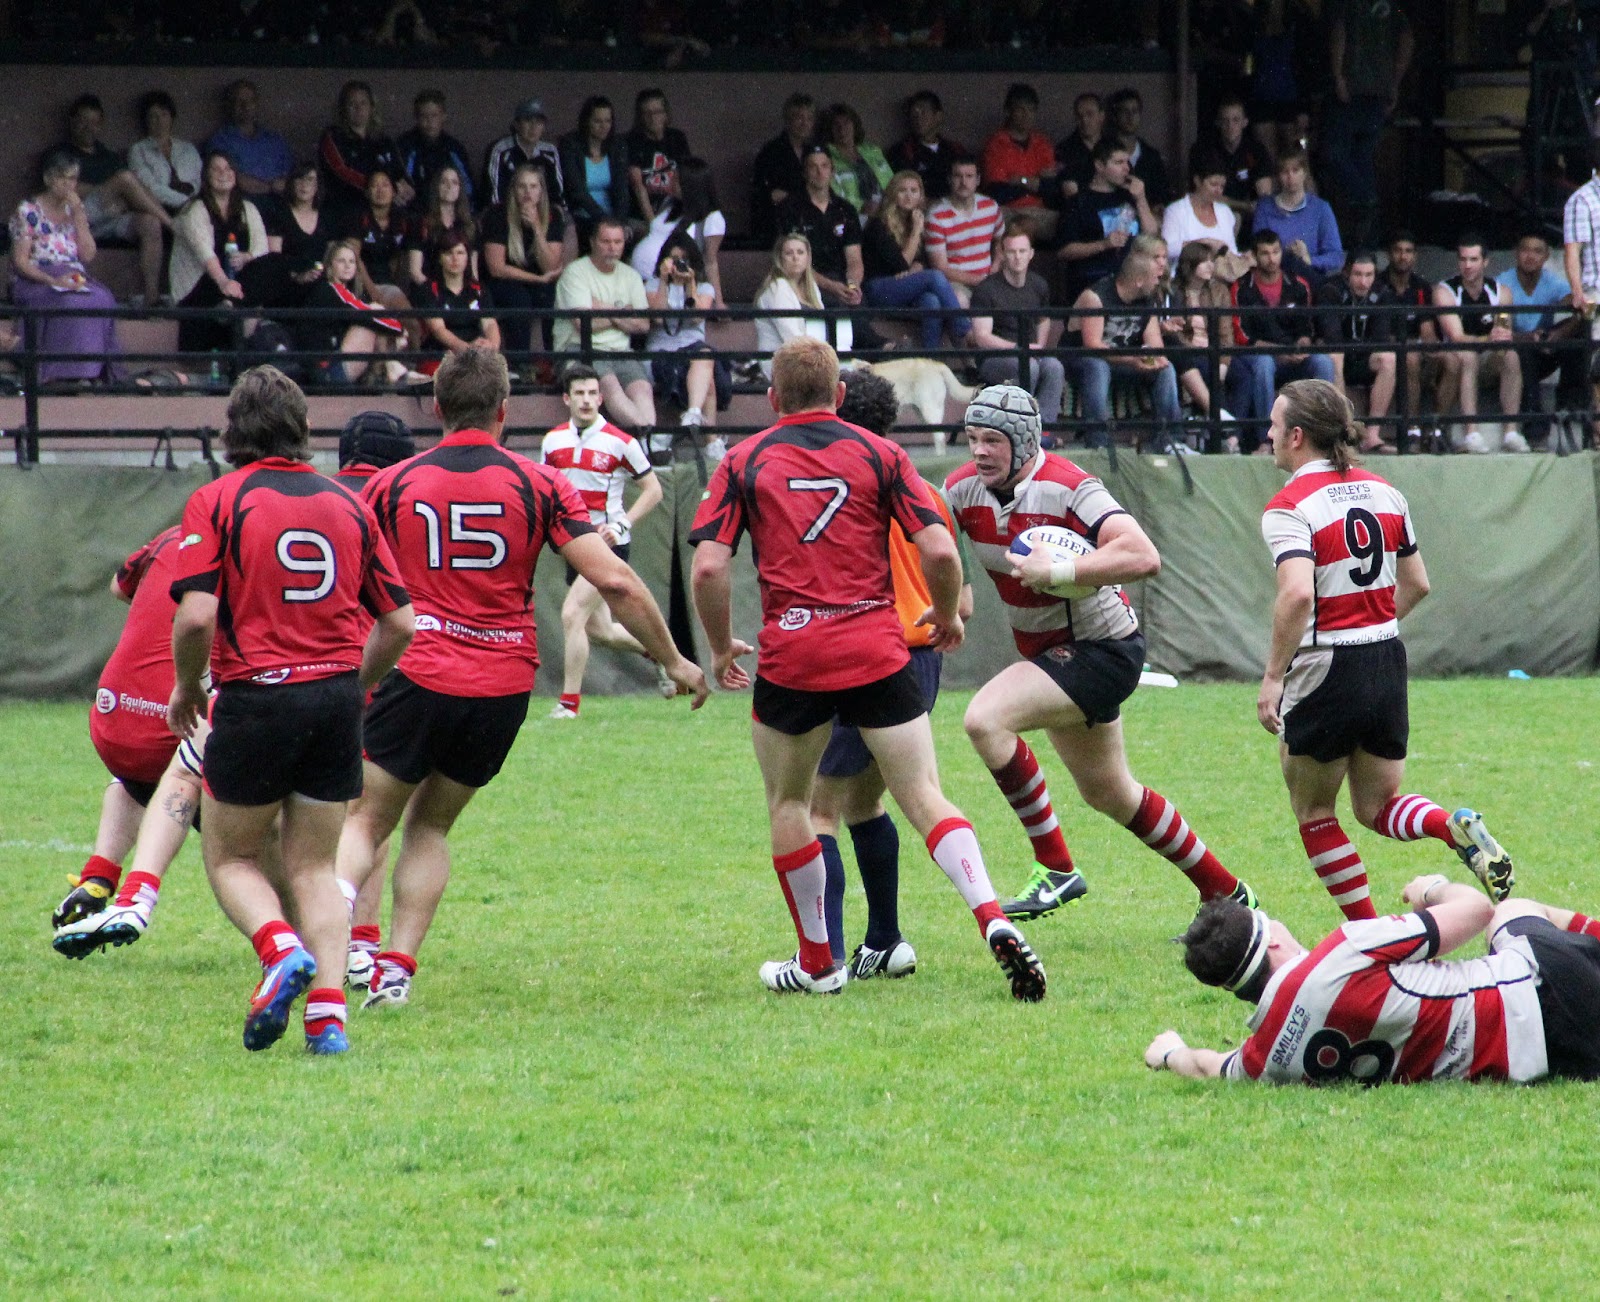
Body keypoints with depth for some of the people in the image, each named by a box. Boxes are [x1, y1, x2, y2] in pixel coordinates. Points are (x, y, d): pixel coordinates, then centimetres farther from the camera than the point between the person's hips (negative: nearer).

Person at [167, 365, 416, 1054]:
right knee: (312, 868, 11)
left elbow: (196, 614, -14)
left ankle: (282, 950, -17)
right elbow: (399, 622, 8)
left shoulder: (217, 501, -5)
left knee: (230, 858, 12)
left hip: (256, 694, -4)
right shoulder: (348, 503, 8)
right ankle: (327, 1014, -4)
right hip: (337, 697, 4)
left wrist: (185, 686, 4)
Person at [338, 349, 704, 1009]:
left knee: (366, 823, 8)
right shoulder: (538, 484, 1)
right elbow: (615, 581, -5)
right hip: (504, 688, 2)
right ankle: (396, 969, 6)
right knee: (430, 826, 18)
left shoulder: (393, 484, 1)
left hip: (418, 676, -2)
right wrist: (673, 661, 5)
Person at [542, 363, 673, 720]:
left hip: (608, 543, -6)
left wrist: (622, 525, -16)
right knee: (599, 630, 12)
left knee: (572, 614, -17)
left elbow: (653, 490, -4)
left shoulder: (620, 442, -10)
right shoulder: (554, 441, 5)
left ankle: (570, 701, -8)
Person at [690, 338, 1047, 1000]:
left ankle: (817, 963, 22)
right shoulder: (879, 454, 6)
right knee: (925, 799, 1)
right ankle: (993, 921, -20)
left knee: (789, 803, 19)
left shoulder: (743, 463, 5)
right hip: (877, 649, 1)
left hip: (791, 655, 0)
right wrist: (947, 616, 16)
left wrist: (721, 648, 10)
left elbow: (708, 567, -4)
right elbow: (939, 550, -3)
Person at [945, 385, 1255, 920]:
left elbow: (1142, 557, -36)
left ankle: (1056, 870, -17)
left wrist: (1056, 572, -38)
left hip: (1100, 650, -9)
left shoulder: (1067, 489, -25)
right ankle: (1227, 894, 36)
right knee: (1108, 793, 19)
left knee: (985, 719, -26)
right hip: (1049, 652, 9)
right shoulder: (964, 489, -5)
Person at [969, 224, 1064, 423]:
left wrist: (1040, 347, 9)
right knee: (1029, 367, -37)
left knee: (1054, 367, -30)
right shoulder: (987, 289, -8)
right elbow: (982, 337, -13)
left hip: (1031, 353, 5)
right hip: (992, 359, -5)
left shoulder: (1038, 285, 10)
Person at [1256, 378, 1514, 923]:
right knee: (1377, 810, 16)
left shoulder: (1289, 507, -14)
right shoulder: (1383, 492, 8)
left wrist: (1272, 678, -22)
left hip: (1326, 674, -6)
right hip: (1388, 663, 6)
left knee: (1313, 813, 12)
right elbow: (1416, 585, 14)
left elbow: (1297, 594, -28)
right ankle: (1456, 828, -14)